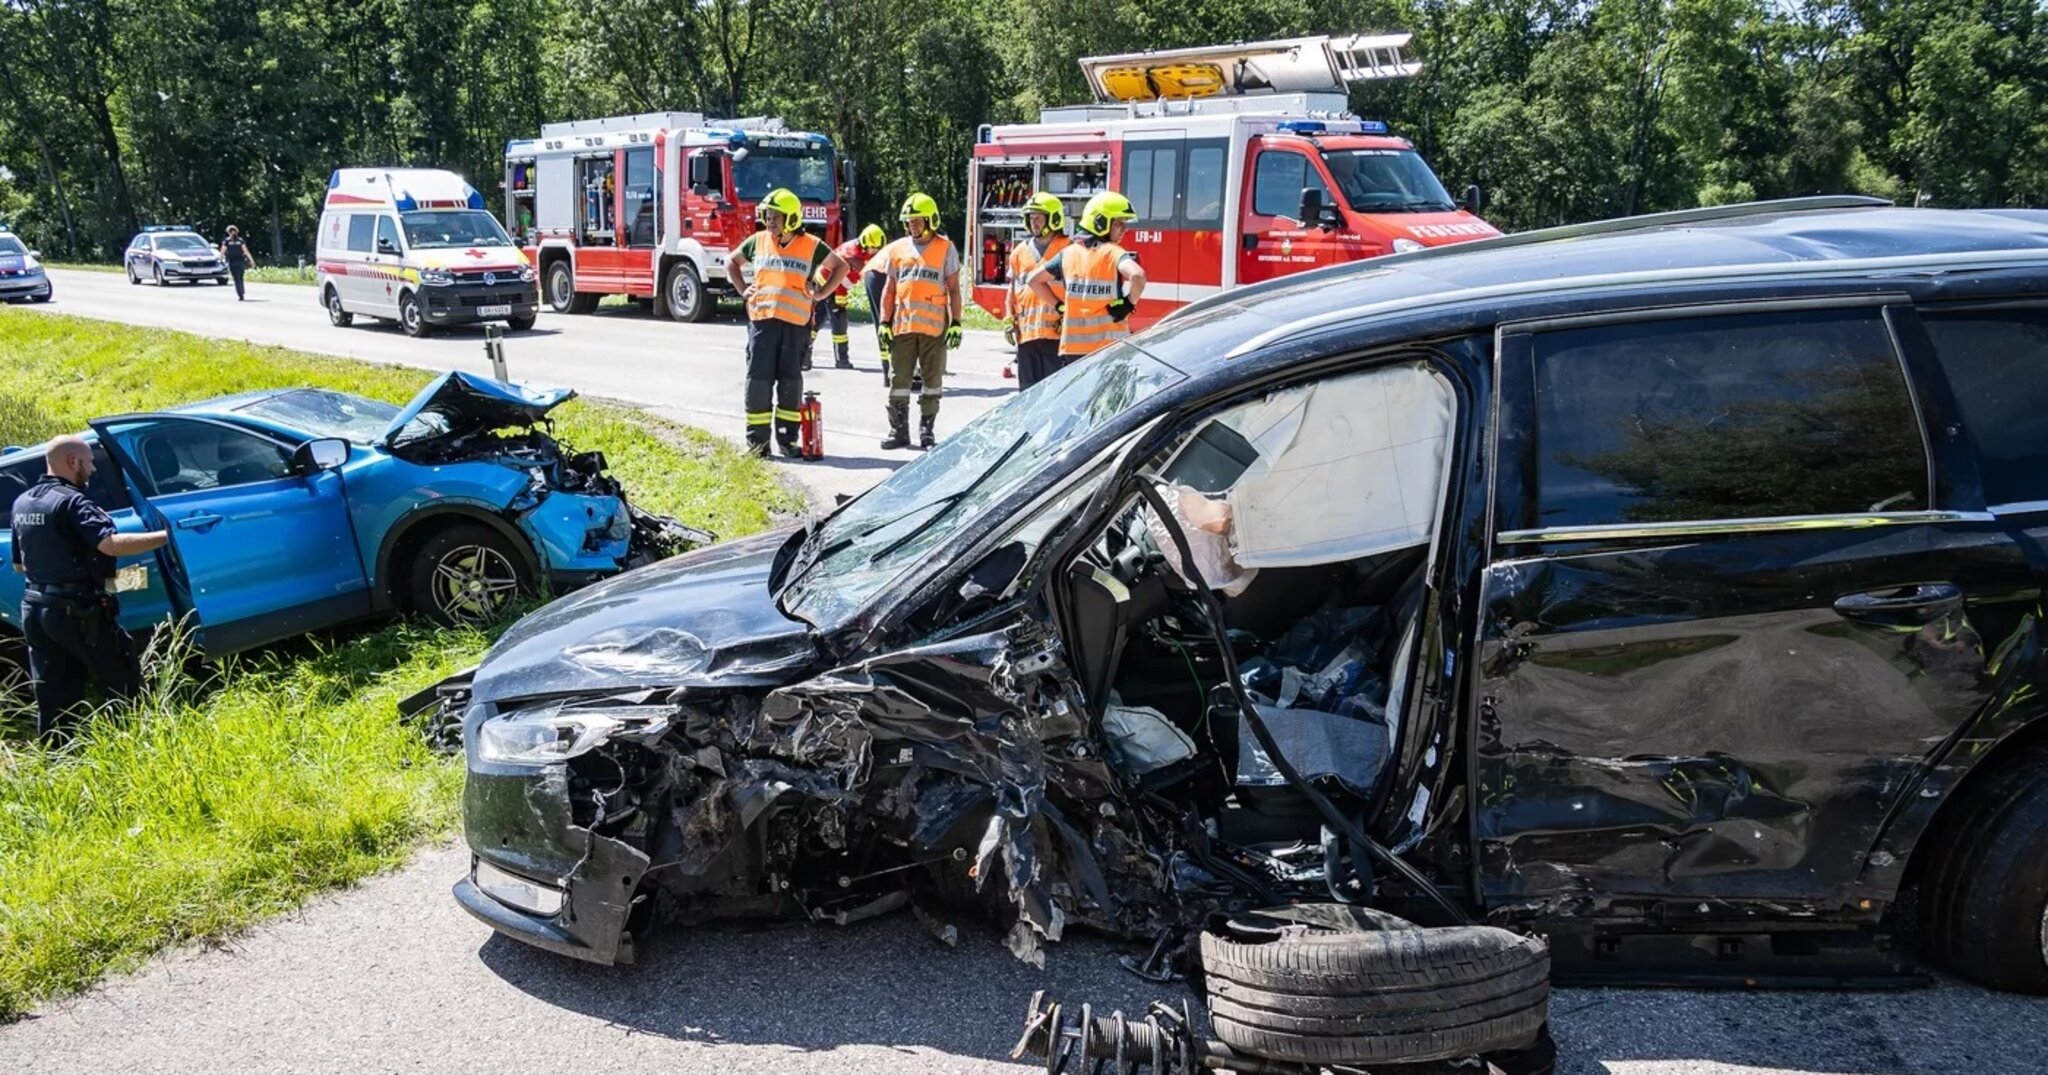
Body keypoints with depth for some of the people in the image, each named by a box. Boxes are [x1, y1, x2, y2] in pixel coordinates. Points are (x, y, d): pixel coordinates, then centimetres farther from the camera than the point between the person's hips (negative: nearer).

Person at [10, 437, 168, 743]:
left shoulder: (22, 503, 12)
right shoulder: (71, 502, -15)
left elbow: (19, 564, 20)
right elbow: (110, 544, -31)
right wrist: (167, 536, -31)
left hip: (34, 607, 8)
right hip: (76, 611, -8)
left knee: (52, 696, 11)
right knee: (123, 682, 3)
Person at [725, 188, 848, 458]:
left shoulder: (811, 246, 1)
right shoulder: (757, 241, 8)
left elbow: (840, 267, 14)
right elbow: (732, 262, 24)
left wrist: (820, 293, 4)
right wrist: (744, 289, 11)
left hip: (795, 323, -1)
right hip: (762, 321, 1)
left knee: (790, 382, 4)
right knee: (758, 381, -2)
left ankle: (788, 438, 12)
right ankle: (757, 440, 4)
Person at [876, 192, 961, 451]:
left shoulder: (946, 249, 3)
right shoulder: (897, 249, 10)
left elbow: (953, 289, 3)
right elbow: (889, 289, 12)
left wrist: (956, 323, -5)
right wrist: (883, 323, 6)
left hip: (935, 327, -2)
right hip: (902, 325, 2)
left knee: (932, 381, 4)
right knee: (898, 381, 3)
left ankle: (927, 430, 13)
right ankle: (898, 430, 9)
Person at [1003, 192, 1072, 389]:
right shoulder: (1020, 251, 15)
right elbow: (1012, 288, 21)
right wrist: (1009, 319, 12)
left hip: (1056, 331, -5)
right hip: (1026, 332, 5)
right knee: (1028, 389, 10)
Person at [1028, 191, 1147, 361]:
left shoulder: (1068, 253, 8)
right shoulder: (1113, 253, -9)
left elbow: (1035, 279, 16)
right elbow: (1137, 275, -29)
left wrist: (1060, 307, 16)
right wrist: (1128, 303, -13)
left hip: (1072, 347, 5)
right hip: (1109, 347, -5)